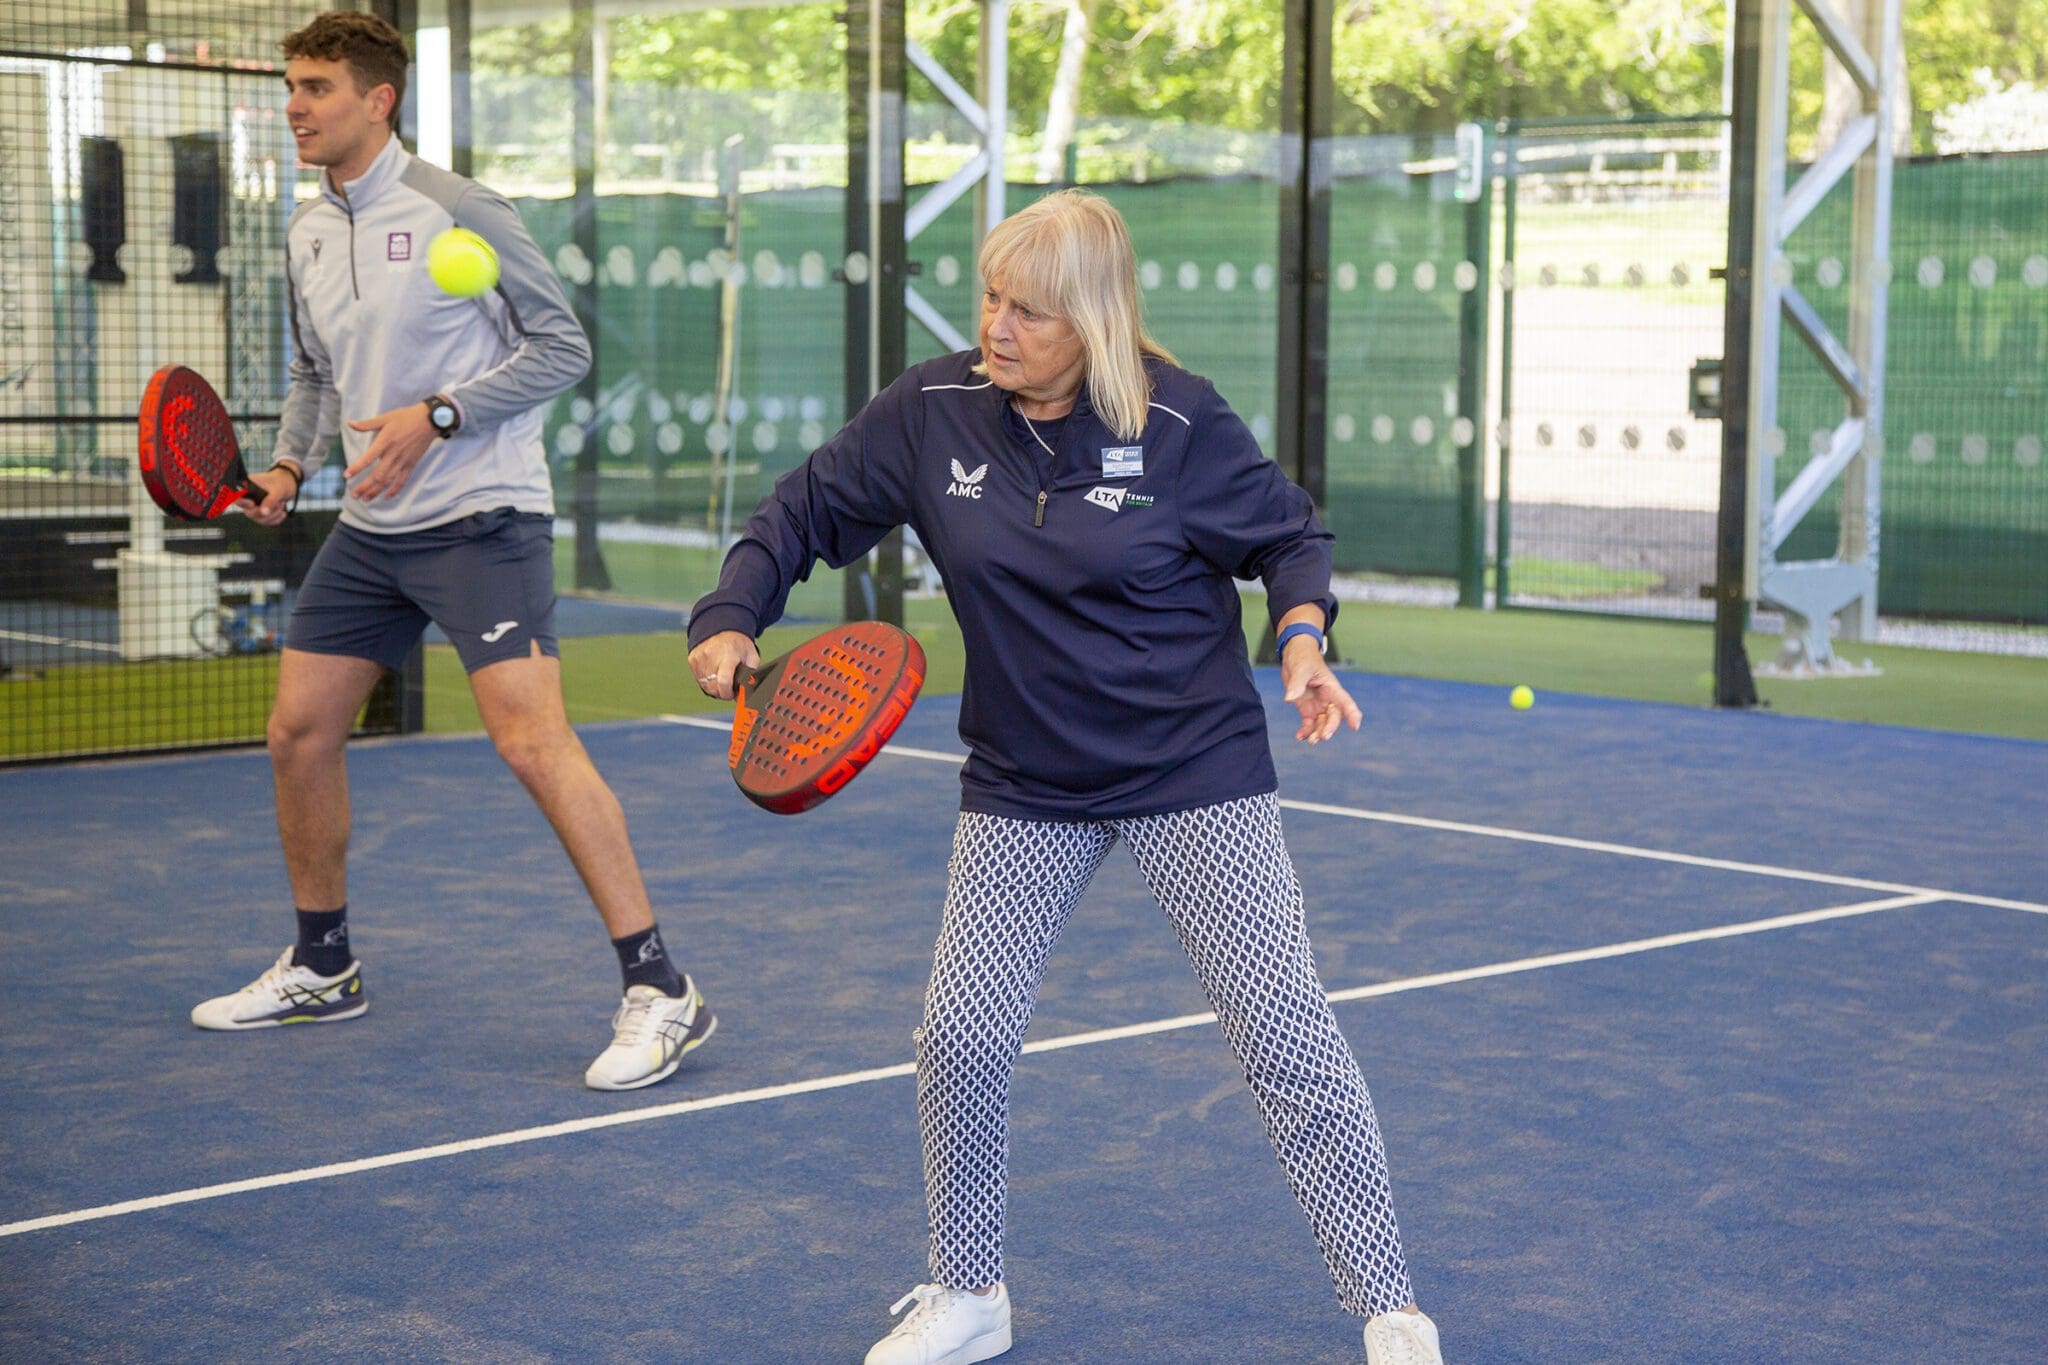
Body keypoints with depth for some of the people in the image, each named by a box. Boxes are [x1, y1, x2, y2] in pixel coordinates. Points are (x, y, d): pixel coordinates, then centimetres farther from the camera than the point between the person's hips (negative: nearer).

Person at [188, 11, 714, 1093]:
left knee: (531, 738, -18)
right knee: (298, 734, 8)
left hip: (479, 518, -8)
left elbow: (562, 347, -10)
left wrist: (436, 417, -18)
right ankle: (321, 968, 28)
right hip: (368, 529, 8)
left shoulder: (455, 211, -11)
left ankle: (658, 991, -14)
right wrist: (290, 465, 7)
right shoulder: (307, 233, 11)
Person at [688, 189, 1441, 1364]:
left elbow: (1289, 533, -1)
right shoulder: (930, 412, -6)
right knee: (961, 1042, -2)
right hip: (1024, 791, 3)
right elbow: (807, 513, 6)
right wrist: (731, 620, -9)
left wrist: (1303, 637, -19)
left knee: (1287, 1037, -4)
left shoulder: (1177, 420, -13)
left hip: (1197, 772, -3)